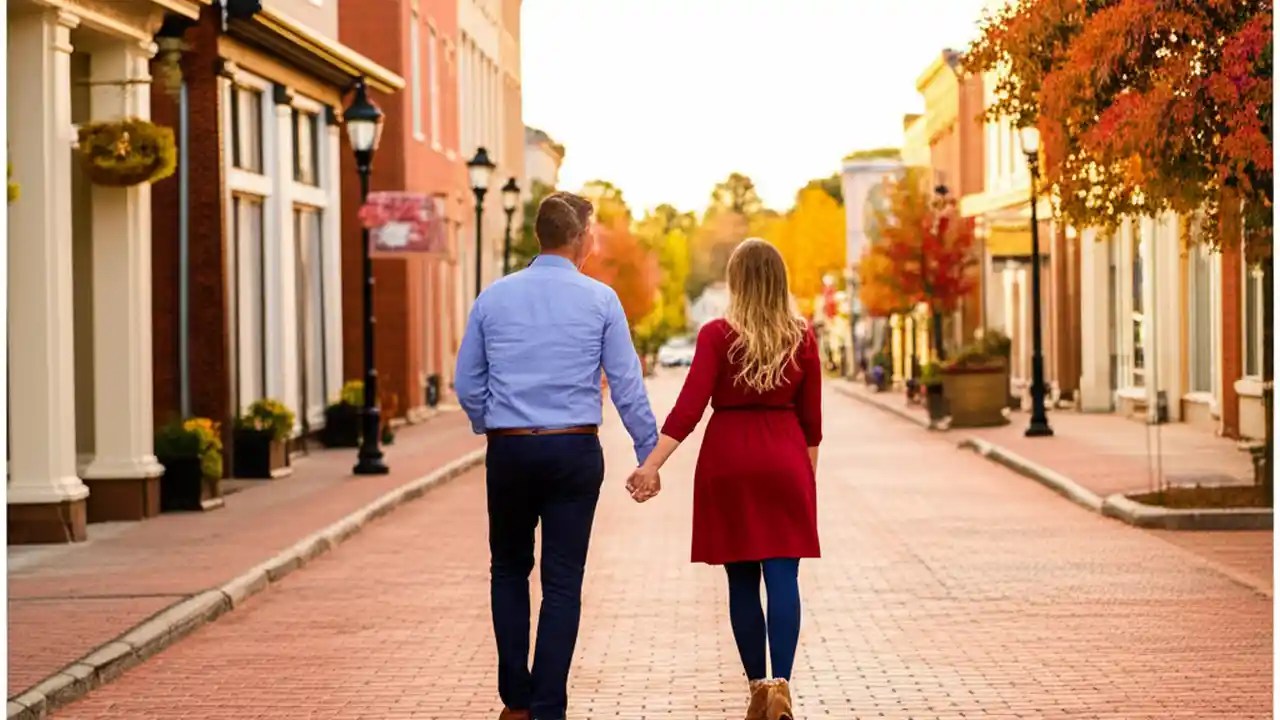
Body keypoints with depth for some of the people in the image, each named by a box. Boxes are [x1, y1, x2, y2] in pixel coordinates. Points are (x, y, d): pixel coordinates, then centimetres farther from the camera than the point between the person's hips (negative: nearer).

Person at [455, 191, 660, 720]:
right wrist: (649, 455, 4)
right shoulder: (600, 300, -2)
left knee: (509, 569, 18)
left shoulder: (494, 297, 4)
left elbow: (467, 385, 9)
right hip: (574, 450, -2)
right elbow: (627, 386, -3)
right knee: (563, 581, 3)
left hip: (508, 451, 2)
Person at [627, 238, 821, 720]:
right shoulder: (802, 338, 1)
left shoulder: (717, 335, -7)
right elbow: (811, 417, 5)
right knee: (782, 576, -4)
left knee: (742, 580, 8)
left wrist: (652, 464, -16)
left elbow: (690, 407, -15)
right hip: (785, 461, 1)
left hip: (729, 461, -1)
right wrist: (809, 473, 18)